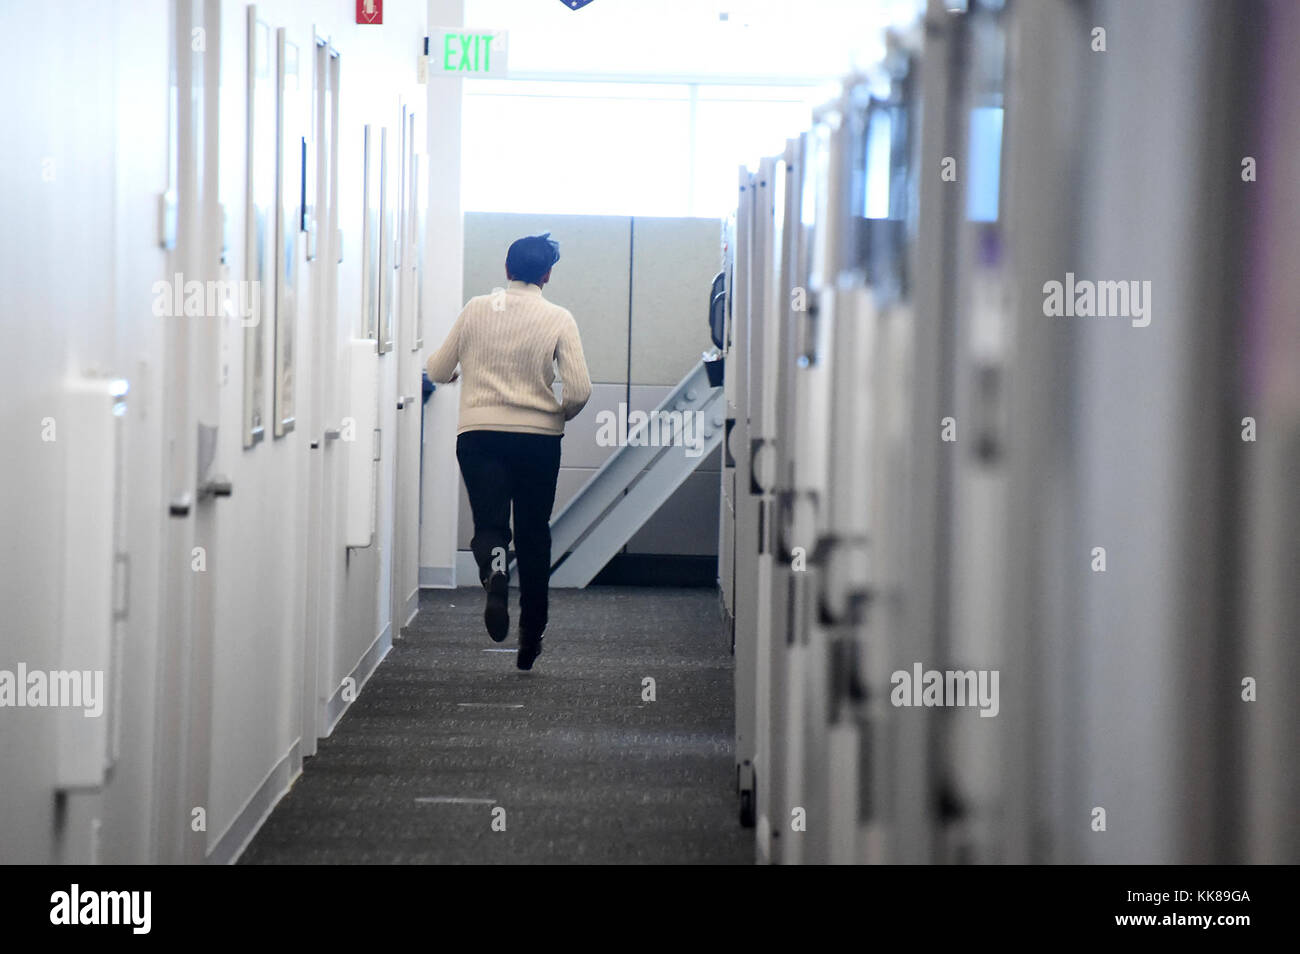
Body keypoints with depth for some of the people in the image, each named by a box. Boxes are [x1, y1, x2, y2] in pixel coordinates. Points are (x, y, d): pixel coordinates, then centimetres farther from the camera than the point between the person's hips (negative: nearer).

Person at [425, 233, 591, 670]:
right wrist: (561, 413, 11)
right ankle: (531, 635, 16)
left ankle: (494, 569, -34)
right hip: (538, 437, 0)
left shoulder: (476, 310, 2)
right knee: (533, 534, 12)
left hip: (479, 433, 0)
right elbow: (579, 389, -11)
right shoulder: (558, 319, -3)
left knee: (489, 523, 2)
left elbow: (438, 371, 9)